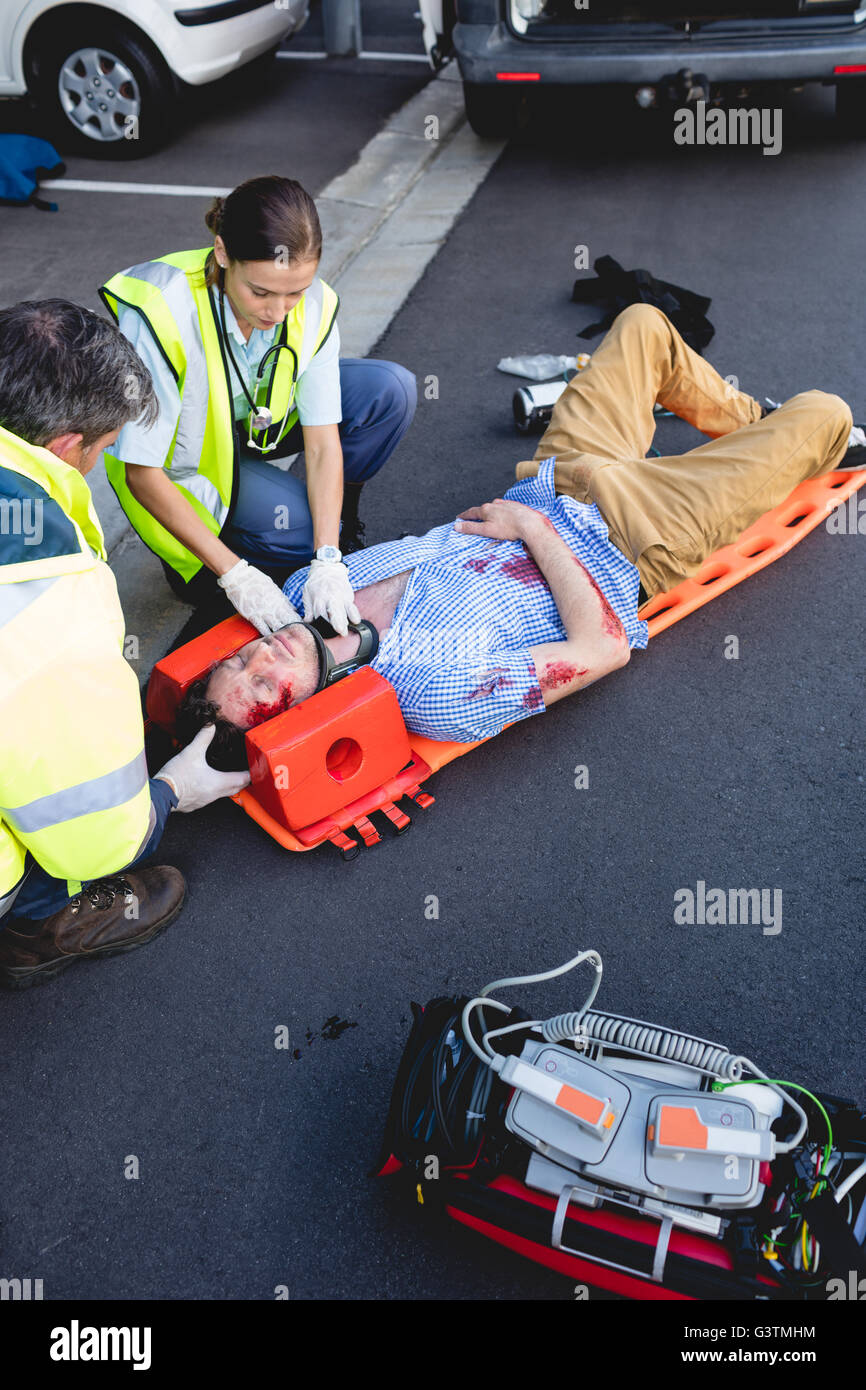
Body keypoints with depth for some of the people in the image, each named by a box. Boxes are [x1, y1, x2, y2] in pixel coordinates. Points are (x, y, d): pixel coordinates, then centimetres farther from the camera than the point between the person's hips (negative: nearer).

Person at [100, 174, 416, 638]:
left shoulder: (315, 305, -22)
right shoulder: (161, 312, -35)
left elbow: (322, 443, -20)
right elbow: (142, 473, -30)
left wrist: (329, 560, -33)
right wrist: (234, 574, -34)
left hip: (256, 424, 5)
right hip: (183, 464, -4)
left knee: (391, 390, -17)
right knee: (298, 530, -28)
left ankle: (342, 515, 6)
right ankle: (190, 561, 0)